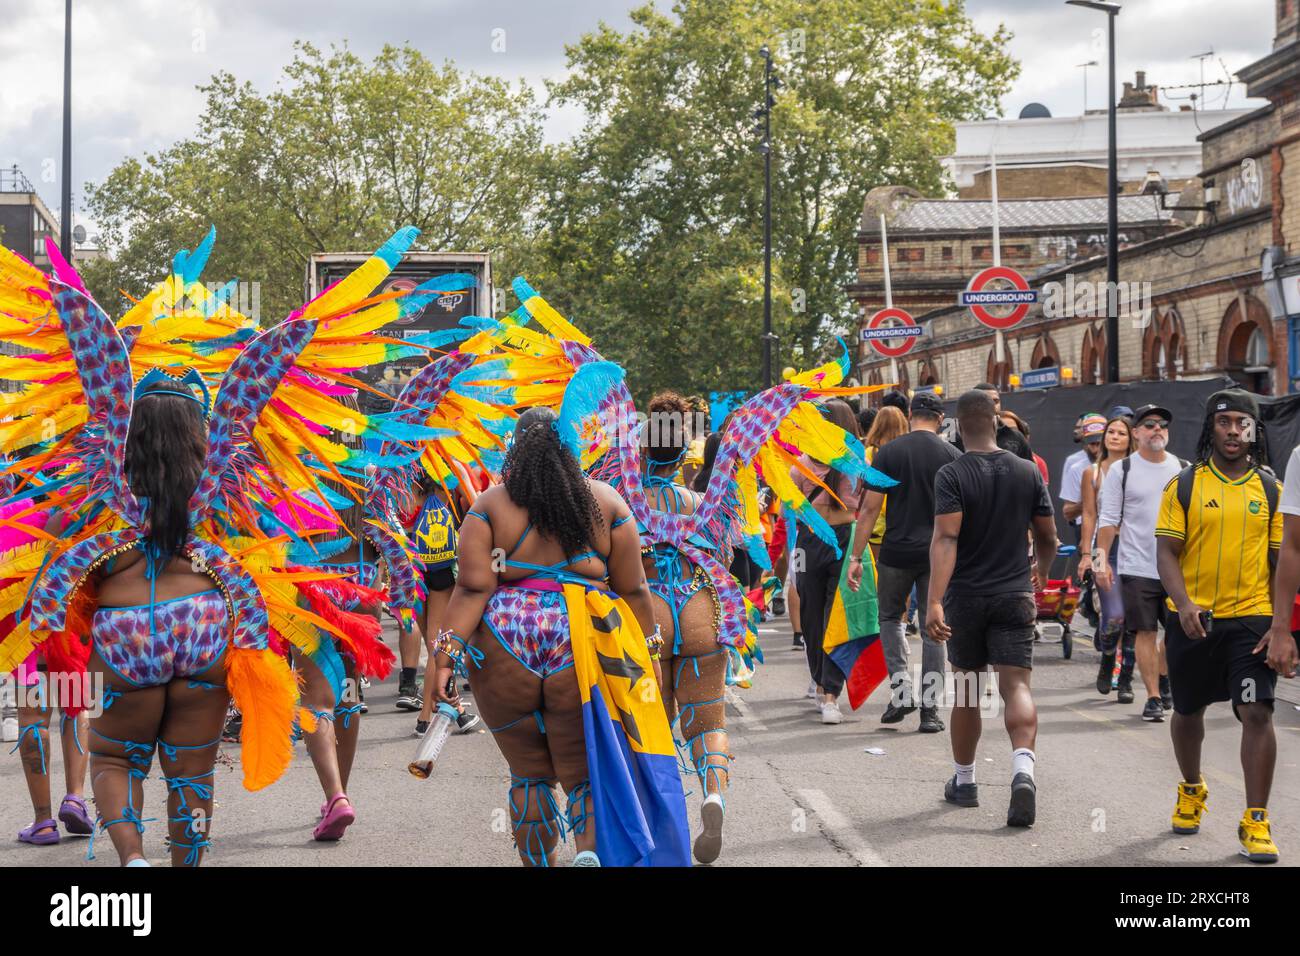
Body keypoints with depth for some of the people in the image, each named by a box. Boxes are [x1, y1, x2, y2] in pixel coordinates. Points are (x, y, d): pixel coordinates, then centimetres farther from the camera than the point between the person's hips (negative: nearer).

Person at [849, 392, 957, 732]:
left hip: (896, 553, -1)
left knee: (890, 617, 19)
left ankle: (901, 690, 5)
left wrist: (855, 557, 1)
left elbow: (870, 508, -3)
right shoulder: (952, 455, 1)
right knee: (933, 630, 7)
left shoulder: (889, 452, -2)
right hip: (937, 554, 1)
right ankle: (930, 709, 6)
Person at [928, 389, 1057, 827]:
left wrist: (934, 601, -27)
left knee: (966, 690, 13)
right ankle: (1023, 770, -28)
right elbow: (1047, 538, 9)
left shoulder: (952, 475, -9)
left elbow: (946, 538, -21)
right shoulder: (1027, 472, 2)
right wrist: (1041, 577, 29)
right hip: (1014, 595, 1)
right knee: (1016, 686, -4)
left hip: (965, 597, -1)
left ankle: (964, 782, 25)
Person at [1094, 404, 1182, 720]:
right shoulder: (1122, 470, 0)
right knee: (1145, 632, -4)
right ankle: (1154, 697, 1)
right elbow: (1108, 519, -1)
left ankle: (1164, 679, 32)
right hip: (1137, 568, -3)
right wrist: (1101, 558, -9)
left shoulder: (1183, 469, 9)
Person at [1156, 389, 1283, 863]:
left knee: (1257, 713, -13)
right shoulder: (1183, 485, 1)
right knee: (1188, 712, 15)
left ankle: (1255, 823, -7)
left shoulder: (1271, 490, 3)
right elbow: (1167, 553, -2)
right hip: (1192, 621, 1)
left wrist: (1281, 628, -6)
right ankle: (1191, 791, 42)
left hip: (1252, 620, -1)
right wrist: (1184, 604, -19)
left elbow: (1285, 559, 2)